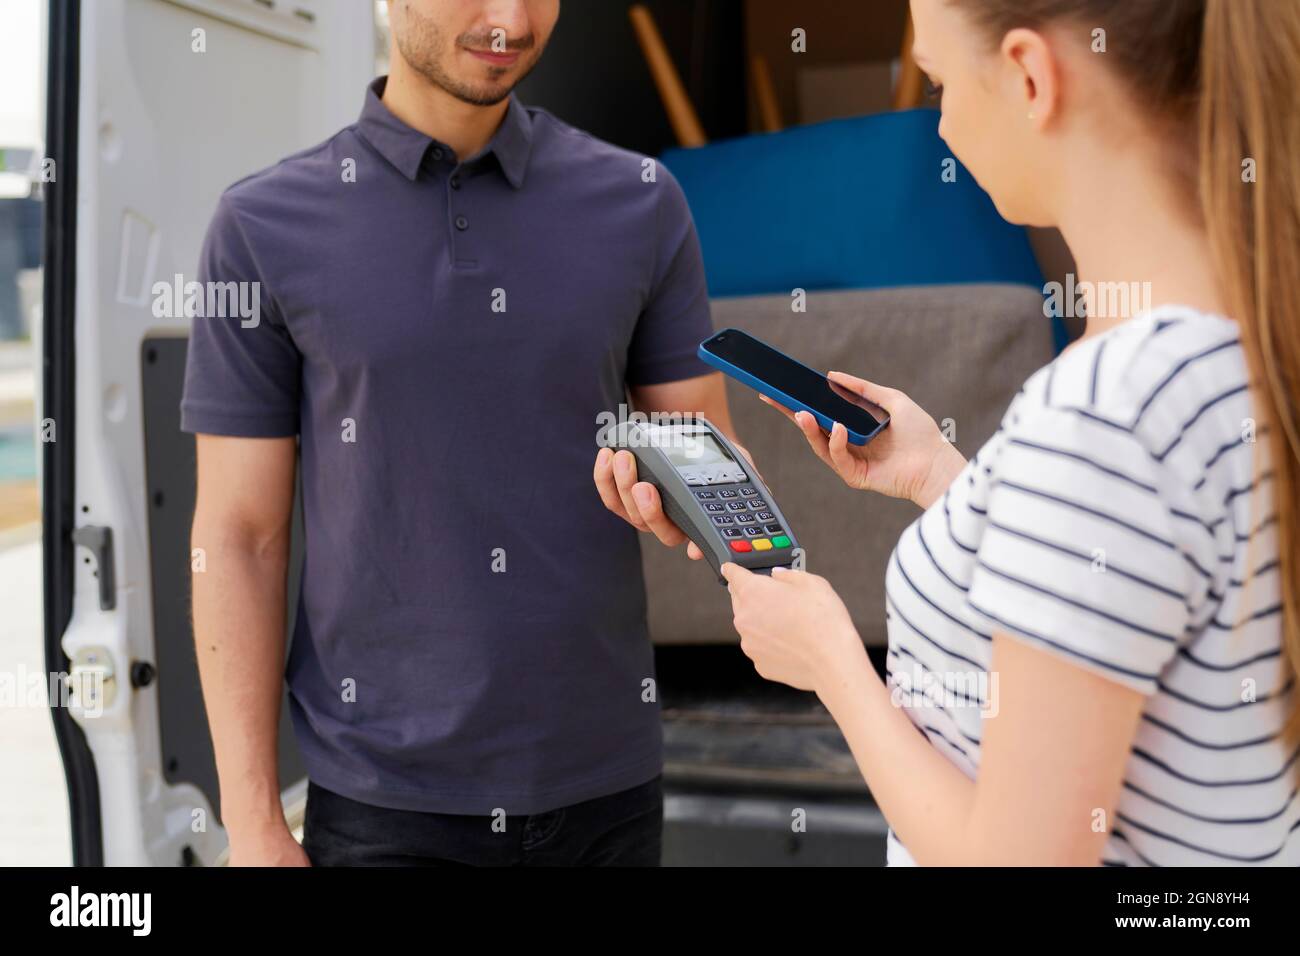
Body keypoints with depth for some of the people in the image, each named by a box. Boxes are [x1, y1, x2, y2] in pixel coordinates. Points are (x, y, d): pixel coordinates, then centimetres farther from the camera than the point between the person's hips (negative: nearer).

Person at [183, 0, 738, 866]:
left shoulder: (640, 203, -1)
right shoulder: (267, 227, -5)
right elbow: (238, 540, -4)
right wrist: (254, 826, -7)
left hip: (605, 775, 2)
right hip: (385, 796, -1)